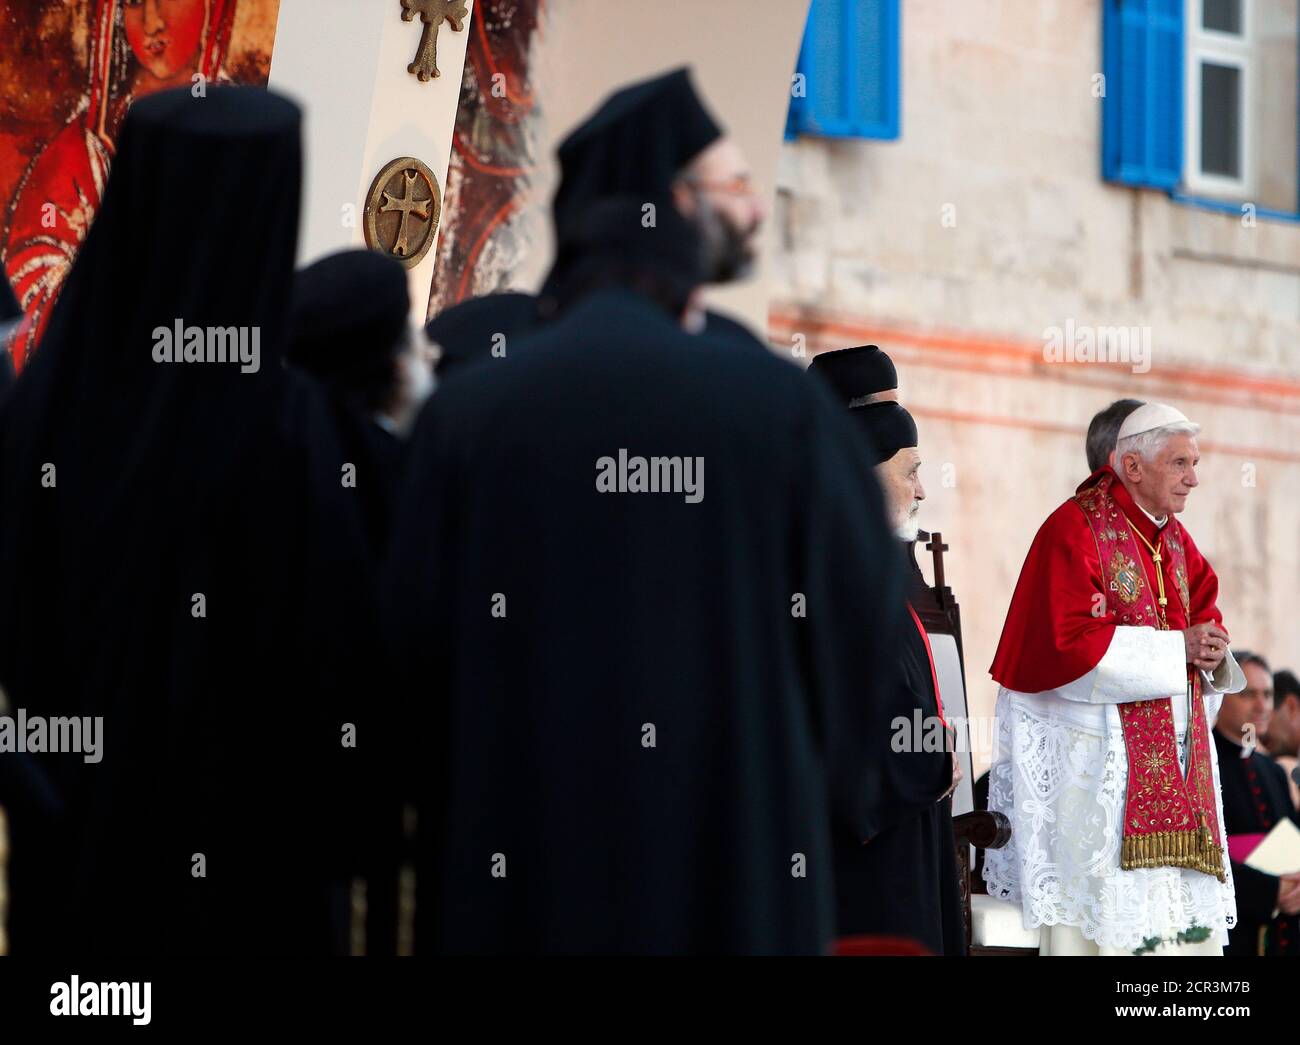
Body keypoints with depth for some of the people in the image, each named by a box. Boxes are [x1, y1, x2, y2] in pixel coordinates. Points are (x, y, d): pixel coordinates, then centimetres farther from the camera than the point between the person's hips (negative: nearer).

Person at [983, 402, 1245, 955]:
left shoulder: (1173, 538, 14)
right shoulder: (1075, 530, -10)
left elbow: (1206, 616, 18)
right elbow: (1072, 645, -19)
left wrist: (1211, 649, -7)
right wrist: (1176, 647, -17)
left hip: (1174, 757, 8)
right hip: (1094, 758, -7)